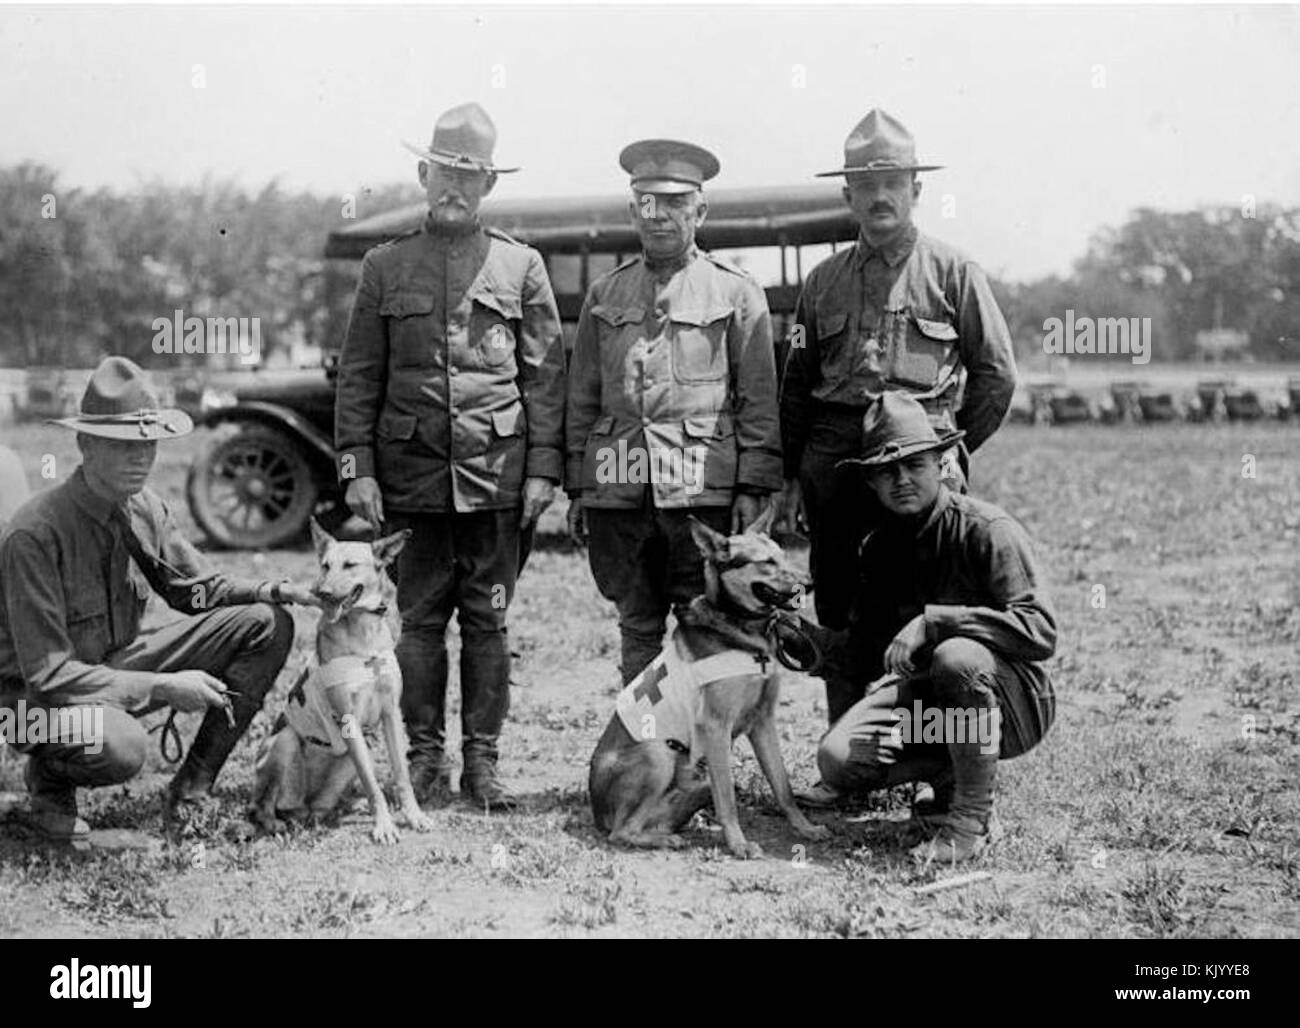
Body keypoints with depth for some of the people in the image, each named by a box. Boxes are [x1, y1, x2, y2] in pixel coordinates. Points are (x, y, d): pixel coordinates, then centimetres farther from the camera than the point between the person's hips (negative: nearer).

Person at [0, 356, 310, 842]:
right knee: (120, 747, -41)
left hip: (118, 661, 7)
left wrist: (272, 591, -9)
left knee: (268, 626, -5)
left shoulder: (145, 510, -6)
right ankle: (48, 781, -3)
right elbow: (47, 673, -27)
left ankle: (191, 788, -1)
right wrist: (164, 687, -28)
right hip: (44, 694, -7)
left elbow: (195, 587, 10)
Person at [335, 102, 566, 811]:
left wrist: (543, 467, -2)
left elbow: (544, 374, 5)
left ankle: (482, 762, 10)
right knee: (419, 618, 4)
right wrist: (356, 467, -1)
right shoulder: (386, 267, 9)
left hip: (495, 474, 0)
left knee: (487, 619, 3)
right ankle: (426, 760, 11)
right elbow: (358, 375, 7)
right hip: (411, 473, 0)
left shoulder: (521, 267, 8)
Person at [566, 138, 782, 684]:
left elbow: (759, 400, 3)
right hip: (619, 491, 3)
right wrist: (577, 489, 10)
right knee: (638, 627, 8)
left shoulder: (737, 293, 6)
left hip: (703, 490, -3)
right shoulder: (604, 296, 15)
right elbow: (582, 399, 16)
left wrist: (753, 488, -5)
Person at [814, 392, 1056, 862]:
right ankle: (949, 773, 8)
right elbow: (863, 643, 15)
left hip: (1013, 701, -5)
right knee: (837, 761, -19)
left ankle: (972, 821, -21)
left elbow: (1041, 630, -27)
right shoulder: (879, 546, 5)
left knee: (957, 657, -40)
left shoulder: (987, 530, -16)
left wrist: (933, 621, -32)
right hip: (920, 698, 6)